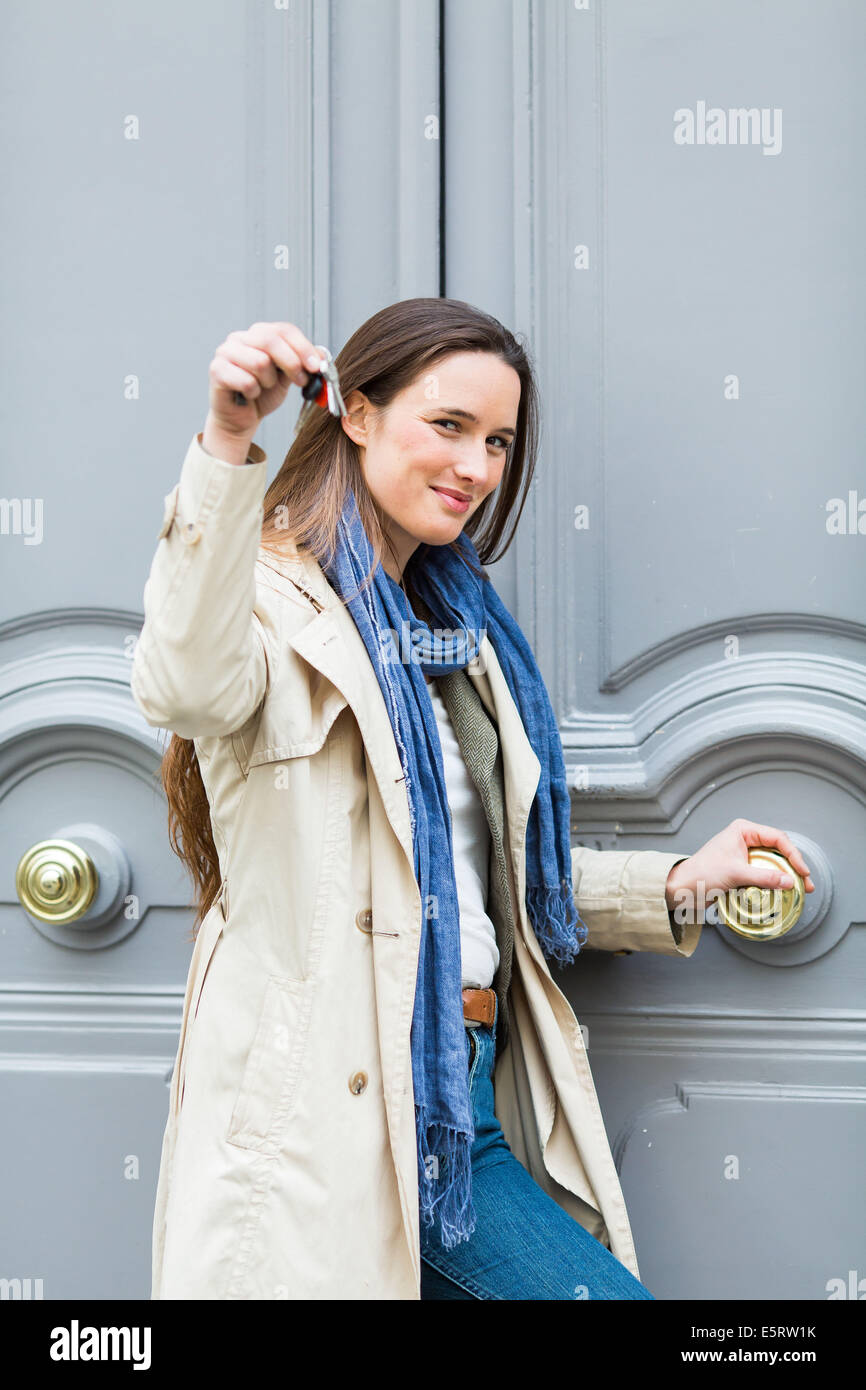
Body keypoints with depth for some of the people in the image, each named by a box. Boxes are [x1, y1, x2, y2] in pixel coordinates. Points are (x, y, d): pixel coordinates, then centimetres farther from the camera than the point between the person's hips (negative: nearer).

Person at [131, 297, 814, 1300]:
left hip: (469, 1090, 8)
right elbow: (186, 688, -31)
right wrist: (226, 448, -40)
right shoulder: (276, 595, -5)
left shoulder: (458, 622, 19)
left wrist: (679, 882, 14)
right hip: (338, 1103, -7)